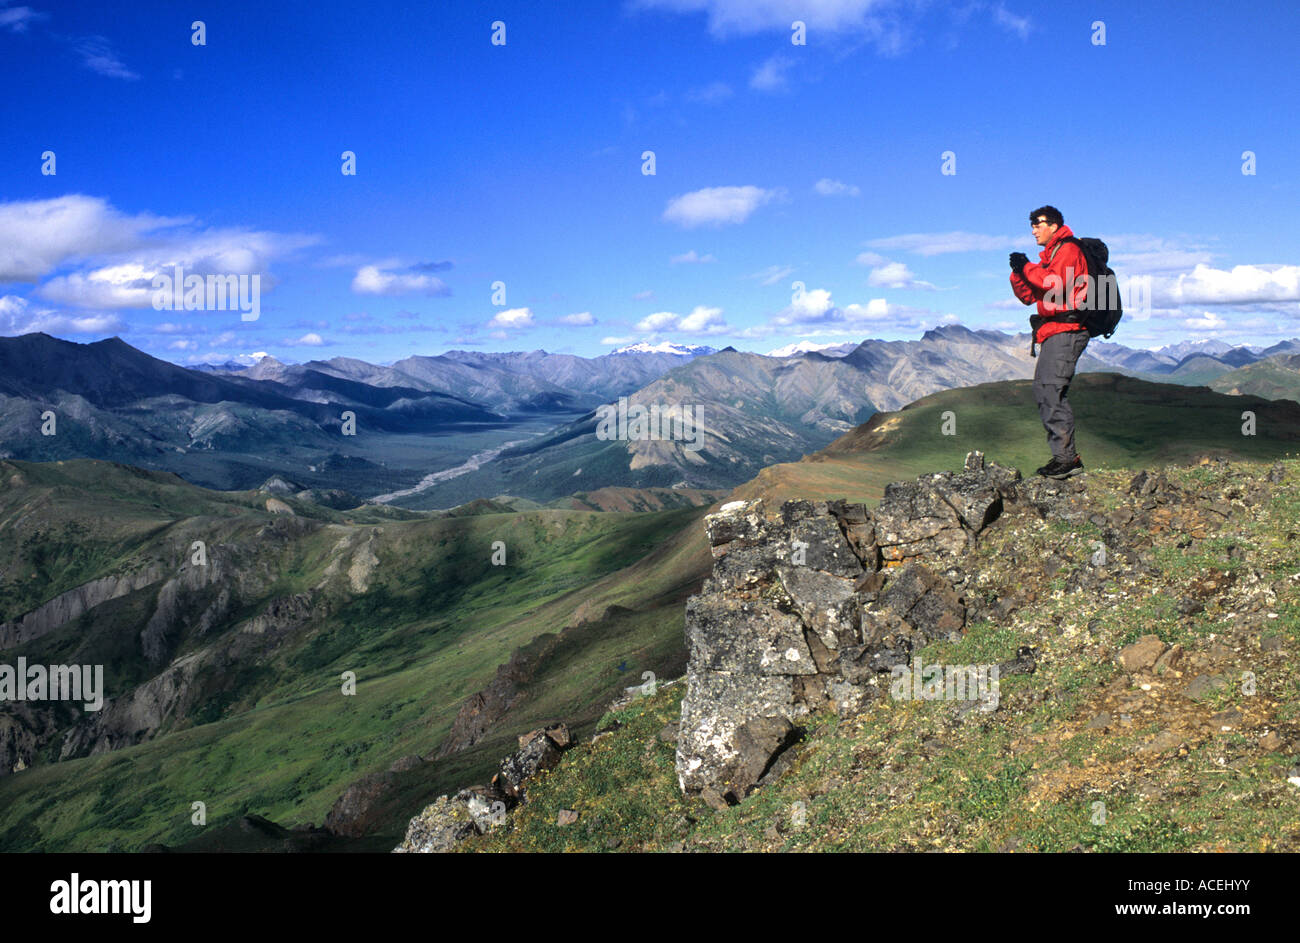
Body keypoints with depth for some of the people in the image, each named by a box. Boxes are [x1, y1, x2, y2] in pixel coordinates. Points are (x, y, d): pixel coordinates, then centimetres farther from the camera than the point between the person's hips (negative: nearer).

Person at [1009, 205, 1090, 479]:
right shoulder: (1050, 256, 25)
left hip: (1065, 331, -10)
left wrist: (1028, 267, -11)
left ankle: (1067, 458, -18)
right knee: (1044, 390, 6)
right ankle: (1064, 456, 6)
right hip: (1053, 333, 10)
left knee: (1051, 389, -17)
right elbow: (1029, 296, 19)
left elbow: (1057, 284, -20)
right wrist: (1019, 272, 3)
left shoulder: (1069, 250, -4)